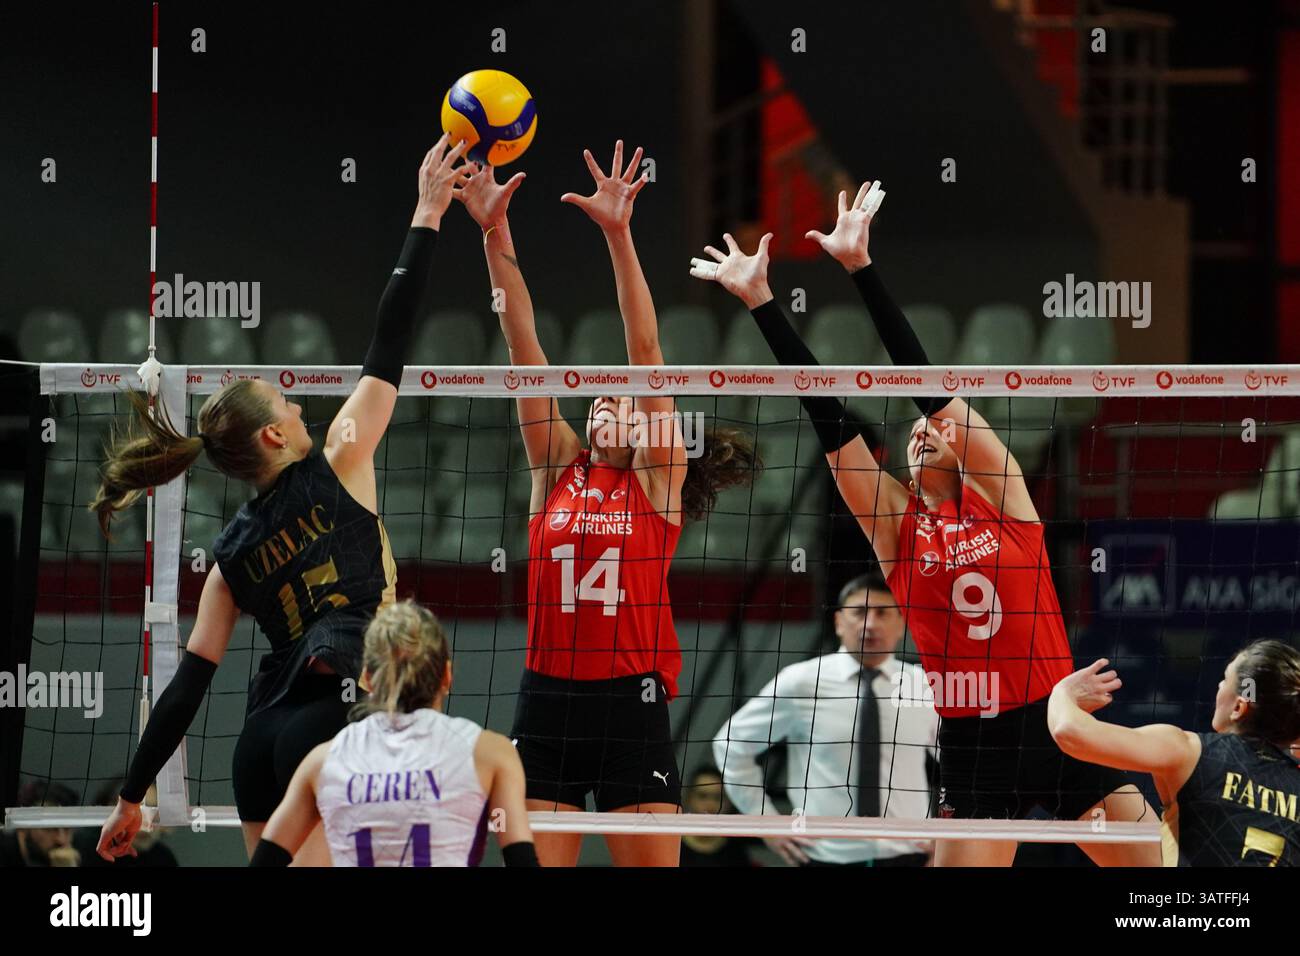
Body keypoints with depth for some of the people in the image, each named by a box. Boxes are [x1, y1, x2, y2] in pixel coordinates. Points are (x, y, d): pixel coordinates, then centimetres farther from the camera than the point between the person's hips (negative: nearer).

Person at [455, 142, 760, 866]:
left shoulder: (657, 480, 3)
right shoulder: (558, 468, 10)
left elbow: (645, 351, -6)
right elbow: (524, 343, 4)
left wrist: (619, 236, -15)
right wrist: (496, 233, -2)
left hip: (631, 703, -3)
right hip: (547, 698, 3)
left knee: (652, 864, -2)